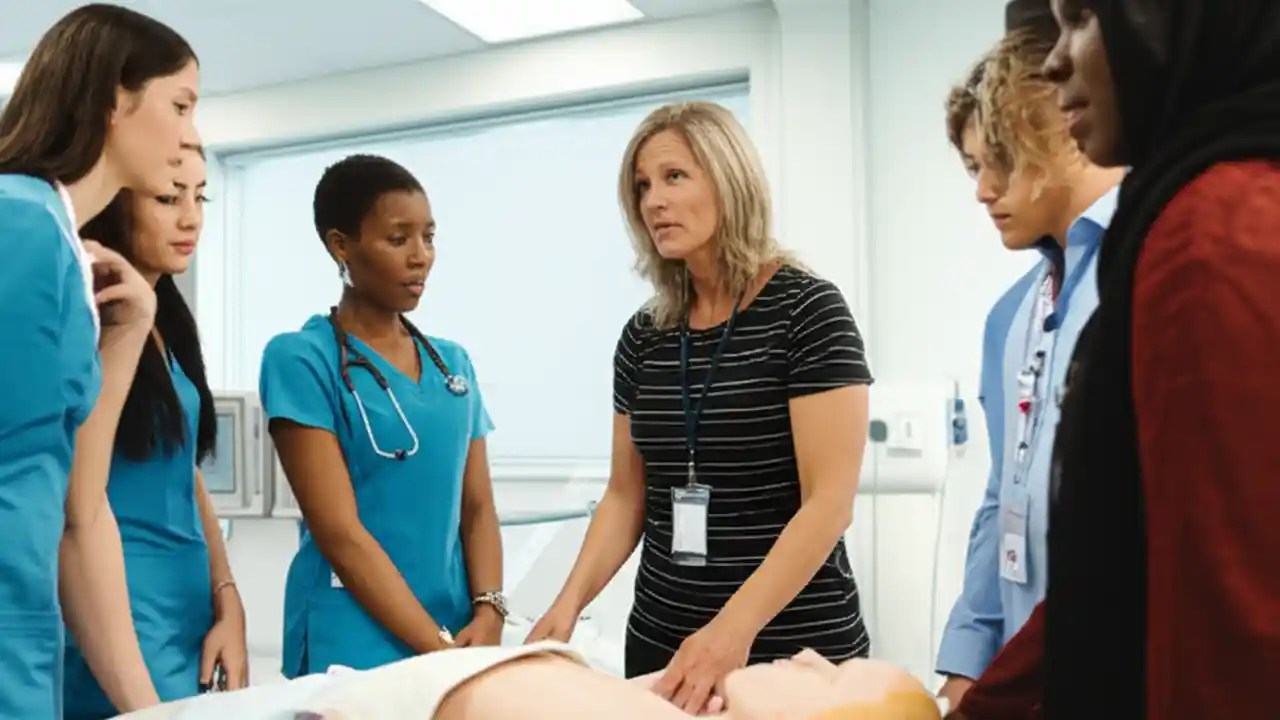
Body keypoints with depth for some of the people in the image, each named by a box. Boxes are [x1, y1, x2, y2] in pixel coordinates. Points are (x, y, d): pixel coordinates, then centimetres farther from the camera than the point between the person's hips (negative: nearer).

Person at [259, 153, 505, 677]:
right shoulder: (301, 359, -10)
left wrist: (488, 612, -10)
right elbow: (339, 532, -15)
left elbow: (477, 506, 6)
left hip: (460, 636, 5)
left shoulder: (453, 363, 8)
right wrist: (438, 649, -16)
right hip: (354, 647, -5)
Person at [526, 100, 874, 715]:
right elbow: (626, 494, 9)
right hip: (661, 639, 5)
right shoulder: (645, 335, 5)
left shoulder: (807, 310, -11)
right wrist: (570, 600, -6)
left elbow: (829, 500, -17)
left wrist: (735, 629, -27)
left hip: (792, 647, -5)